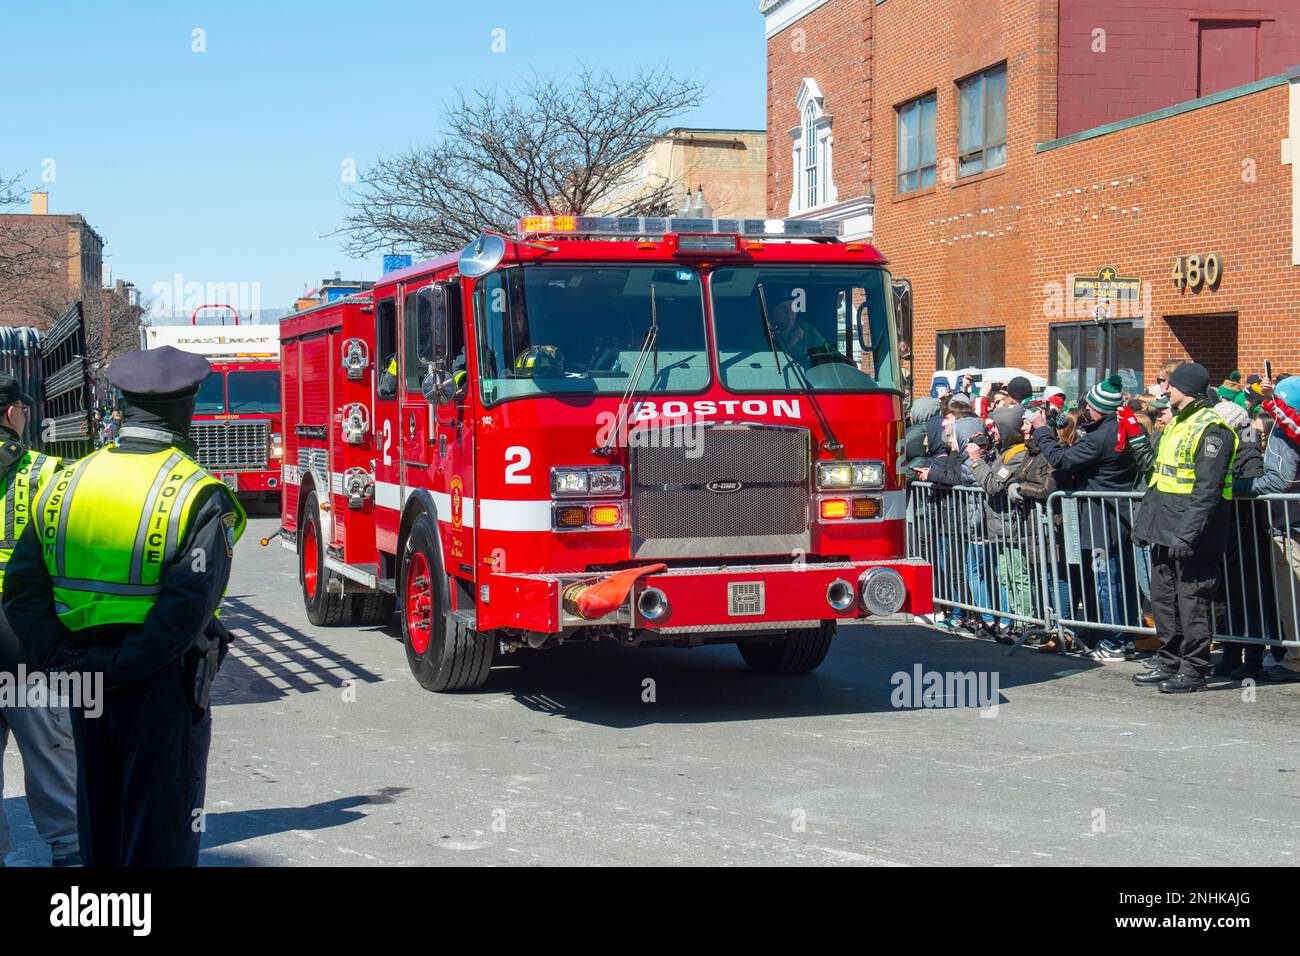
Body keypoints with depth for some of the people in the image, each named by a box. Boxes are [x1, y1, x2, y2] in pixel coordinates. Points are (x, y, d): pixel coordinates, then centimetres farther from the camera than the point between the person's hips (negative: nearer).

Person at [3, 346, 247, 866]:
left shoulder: (67, 482, 2)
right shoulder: (199, 496, -14)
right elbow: (188, 608, -24)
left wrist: (64, 658, -3)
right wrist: (124, 666, -17)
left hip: (87, 693, 5)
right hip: (163, 687, -5)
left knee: (99, 828, 19)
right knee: (162, 833, 5)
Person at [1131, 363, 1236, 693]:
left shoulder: (1211, 429, -14)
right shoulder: (1176, 424, 18)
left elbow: (1208, 489, -21)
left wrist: (1187, 532, -26)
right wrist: (1144, 519, 19)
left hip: (1193, 538, -10)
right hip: (1166, 530, 10)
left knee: (1193, 601, -4)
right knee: (1164, 598, 14)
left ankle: (1194, 670, 2)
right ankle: (1169, 663, 23)